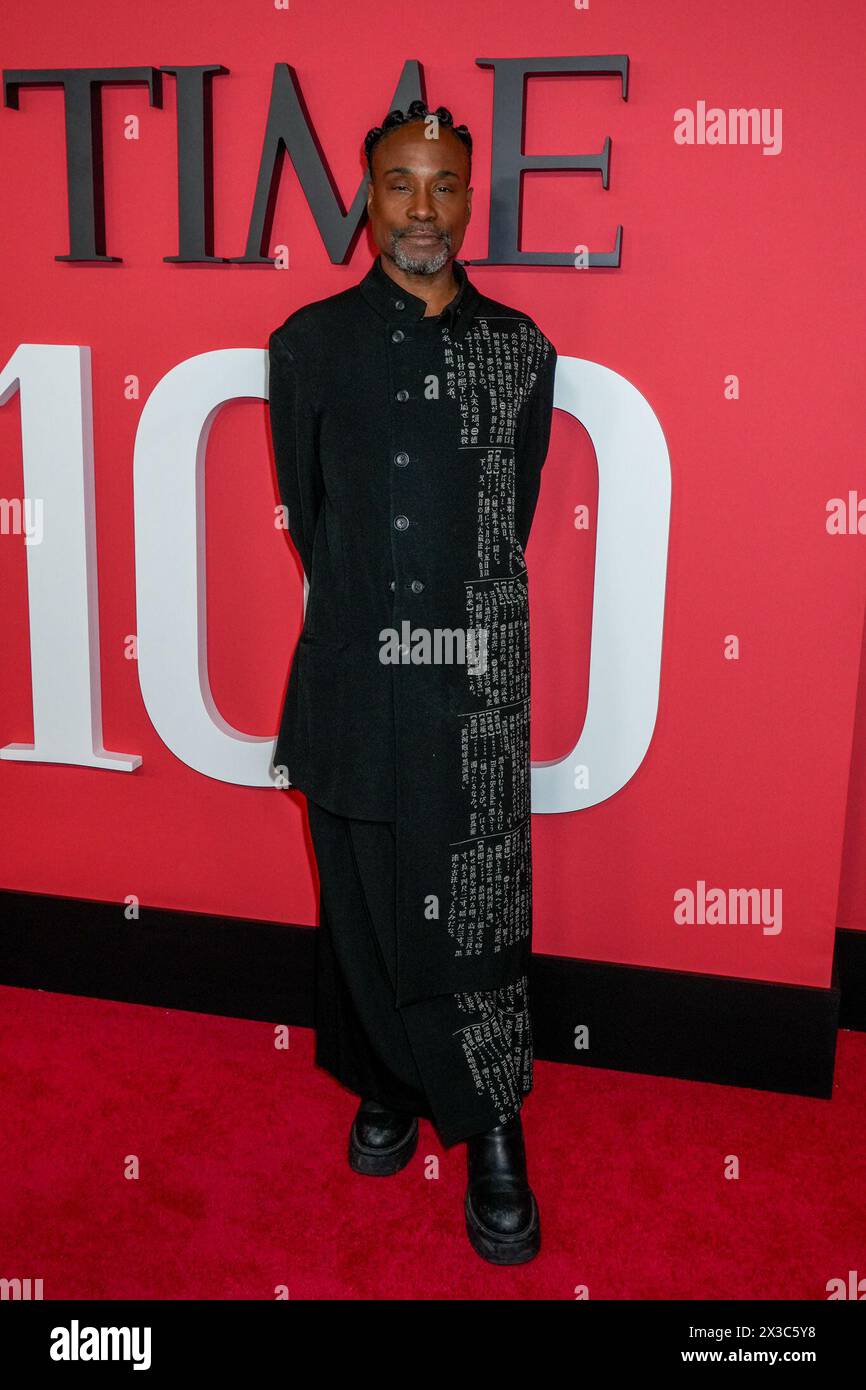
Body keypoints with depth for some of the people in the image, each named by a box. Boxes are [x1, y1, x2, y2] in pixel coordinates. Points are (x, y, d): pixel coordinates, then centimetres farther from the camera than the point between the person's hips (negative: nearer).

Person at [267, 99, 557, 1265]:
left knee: (481, 915, 3)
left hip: (479, 686, 0)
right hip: (353, 681, 1)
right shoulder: (310, 343, 5)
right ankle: (388, 1086, 35)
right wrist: (368, 613, 12)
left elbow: (513, 520, 12)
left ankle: (494, 1133, 20)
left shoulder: (519, 348, 7)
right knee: (364, 900, 12)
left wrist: (458, 610, 11)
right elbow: (305, 514, 10)